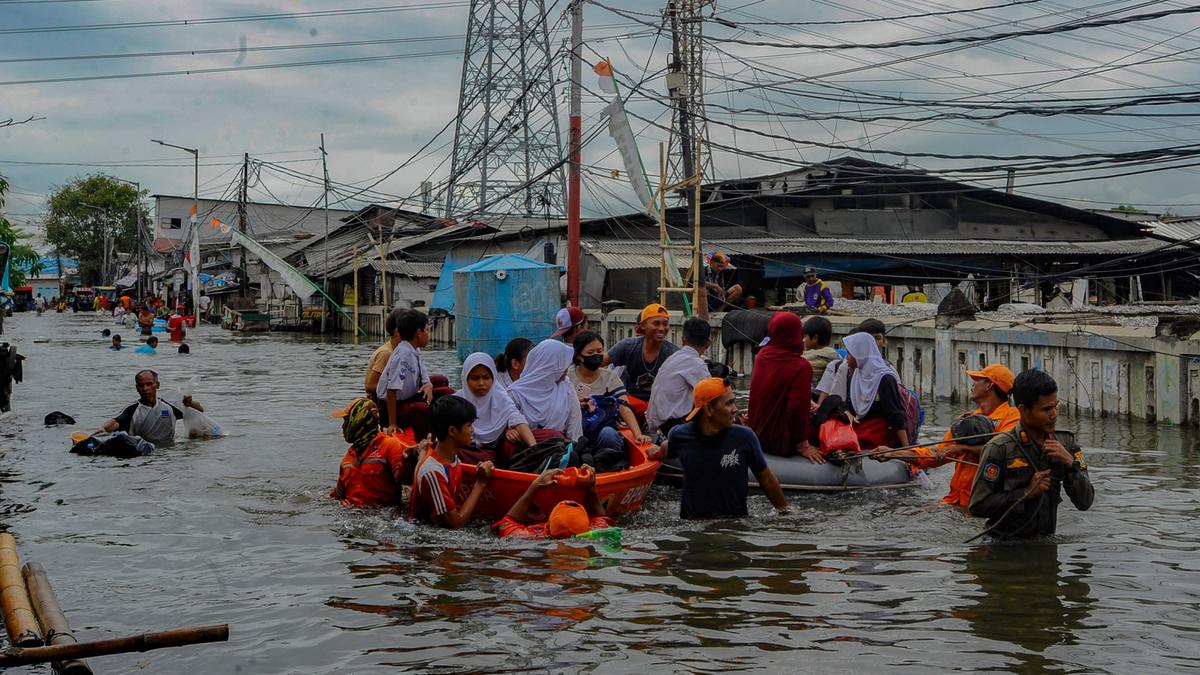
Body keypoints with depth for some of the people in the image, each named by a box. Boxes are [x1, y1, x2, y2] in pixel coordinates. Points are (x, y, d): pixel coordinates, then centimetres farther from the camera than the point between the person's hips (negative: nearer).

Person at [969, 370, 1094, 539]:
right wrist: (1027, 493, -14)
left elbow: (1085, 503, 3)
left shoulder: (1066, 443, 5)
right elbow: (977, 505, -12)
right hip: (1005, 544, -4)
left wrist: (1070, 464, -11)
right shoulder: (999, 448, -10)